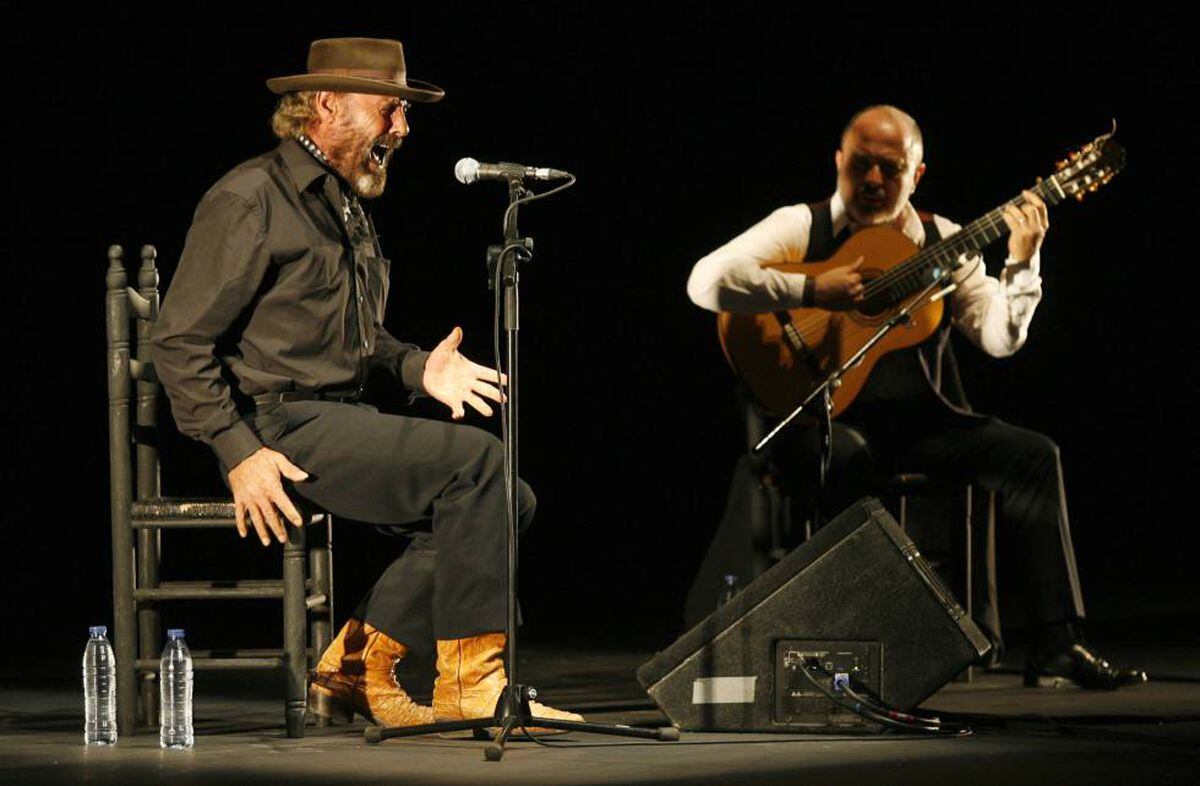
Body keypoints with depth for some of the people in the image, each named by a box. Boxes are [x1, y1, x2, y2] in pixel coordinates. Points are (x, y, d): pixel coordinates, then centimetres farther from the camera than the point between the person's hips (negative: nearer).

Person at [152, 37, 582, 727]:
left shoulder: (348, 206, 21)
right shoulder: (250, 200, -9)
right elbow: (180, 341, -13)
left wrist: (416, 367, 10)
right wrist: (240, 453, -21)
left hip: (343, 421, 9)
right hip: (280, 424, -9)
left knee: (506, 499, -8)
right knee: (474, 461, -24)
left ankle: (356, 667, -2)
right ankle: (469, 684, -18)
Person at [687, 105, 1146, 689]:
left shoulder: (942, 241, 10)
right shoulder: (801, 228, 0)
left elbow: (1000, 338, 2)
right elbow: (707, 281, -16)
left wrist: (1021, 260, -12)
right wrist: (812, 291, -19)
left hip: (920, 421, 4)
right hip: (828, 417, -4)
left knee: (1032, 454, -14)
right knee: (846, 457, -39)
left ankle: (1057, 645, -16)